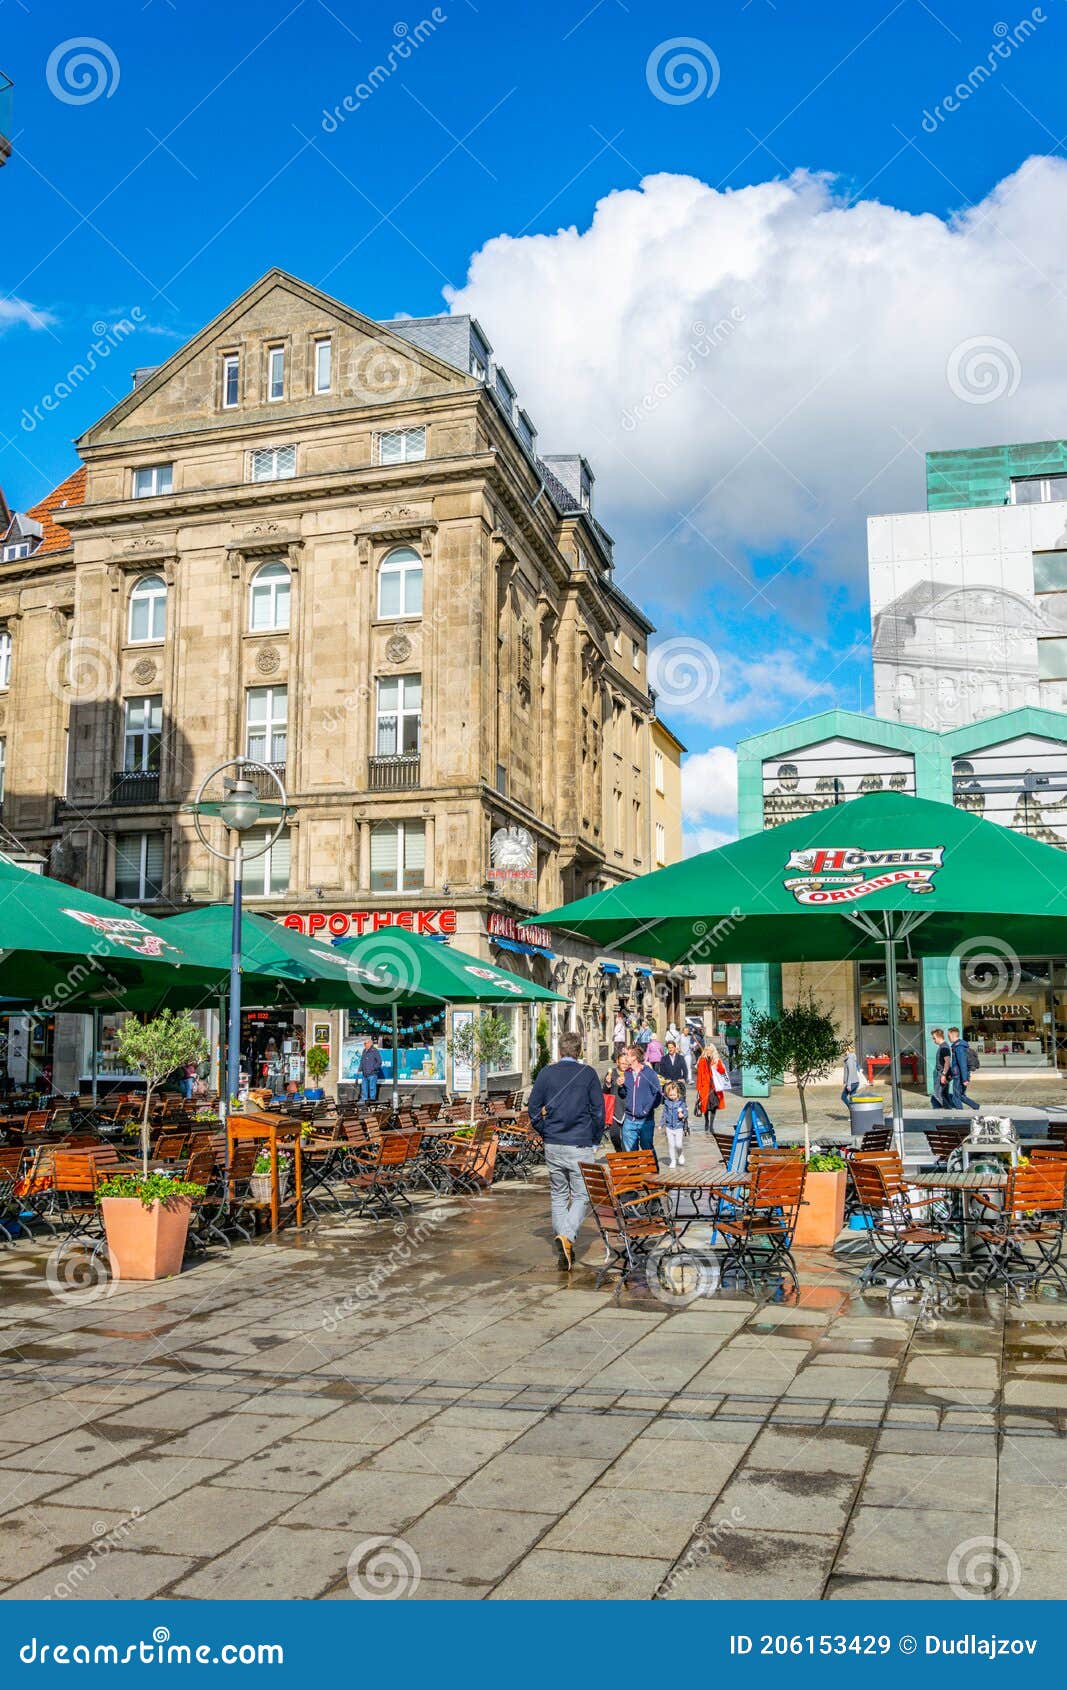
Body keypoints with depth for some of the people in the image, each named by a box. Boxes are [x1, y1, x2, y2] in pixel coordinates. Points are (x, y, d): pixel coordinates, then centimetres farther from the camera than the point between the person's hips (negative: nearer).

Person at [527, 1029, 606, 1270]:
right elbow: (598, 1110, -1)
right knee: (581, 1195, 3)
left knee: (558, 1195, 14)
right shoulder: (588, 1073, -2)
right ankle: (567, 1236, -20)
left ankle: (562, 1237, 6)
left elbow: (533, 1108, 3)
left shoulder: (546, 1073, 2)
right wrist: (595, 1141, 10)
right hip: (581, 1146, -2)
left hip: (552, 1145, 2)